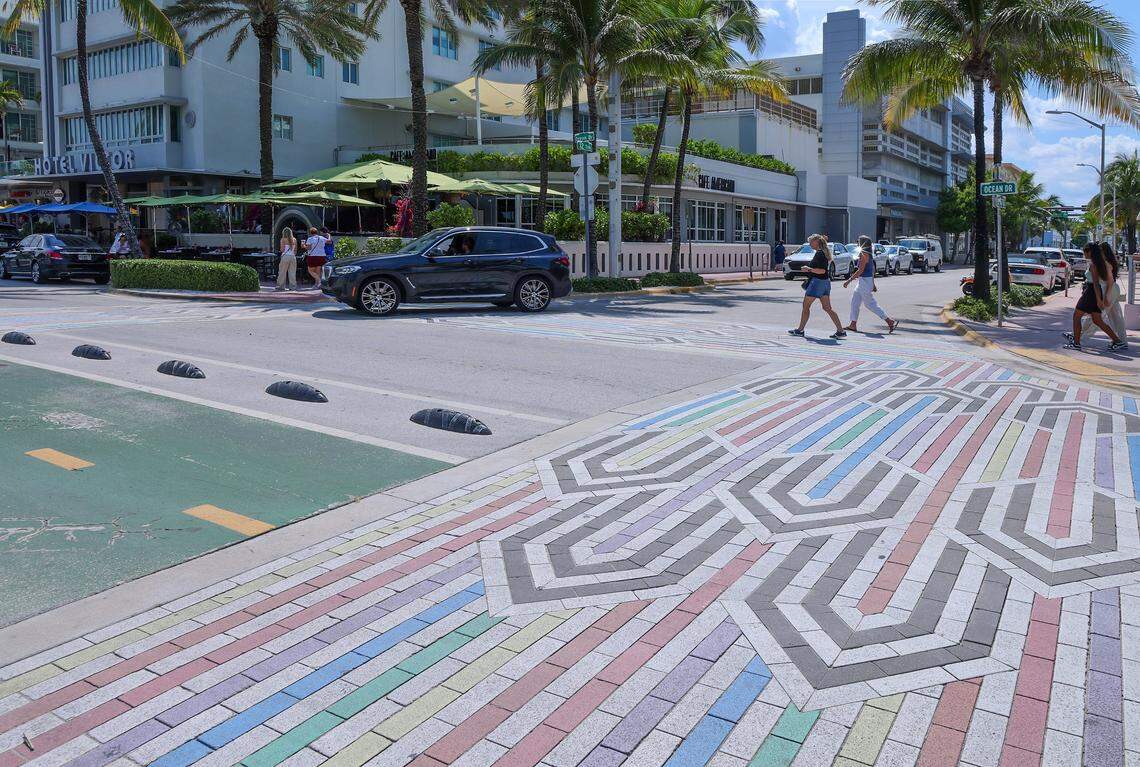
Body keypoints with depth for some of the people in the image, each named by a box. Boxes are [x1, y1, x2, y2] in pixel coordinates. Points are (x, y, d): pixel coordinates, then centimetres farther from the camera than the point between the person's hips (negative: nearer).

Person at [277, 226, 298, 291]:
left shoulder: (283, 239, -4)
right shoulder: (294, 239, 6)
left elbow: (282, 250, -6)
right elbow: (295, 250, 10)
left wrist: (281, 250, 15)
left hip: (285, 256, -3)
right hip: (293, 257, 3)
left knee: (282, 272, 5)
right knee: (292, 272, 6)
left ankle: (281, 286, 8)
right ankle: (293, 286, 4)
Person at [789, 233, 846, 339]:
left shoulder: (819, 253, -16)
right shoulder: (825, 252, 14)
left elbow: (822, 271, -23)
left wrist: (809, 269, -15)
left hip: (817, 282, -9)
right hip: (826, 282, 9)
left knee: (806, 306, 3)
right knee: (827, 308, 7)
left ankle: (800, 330, 11)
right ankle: (841, 331, 1)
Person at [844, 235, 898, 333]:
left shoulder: (864, 254, -17)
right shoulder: (869, 254, 12)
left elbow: (860, 270, -23)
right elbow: (872, 270, 17)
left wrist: (849, 280, -21)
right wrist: (873, 284, 23)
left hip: (865, 281, -10)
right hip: (863, 281, 10)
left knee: (871, 304, -3)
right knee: (854, 301, 13)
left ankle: (889, 321, -1)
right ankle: (853, 325, 15)